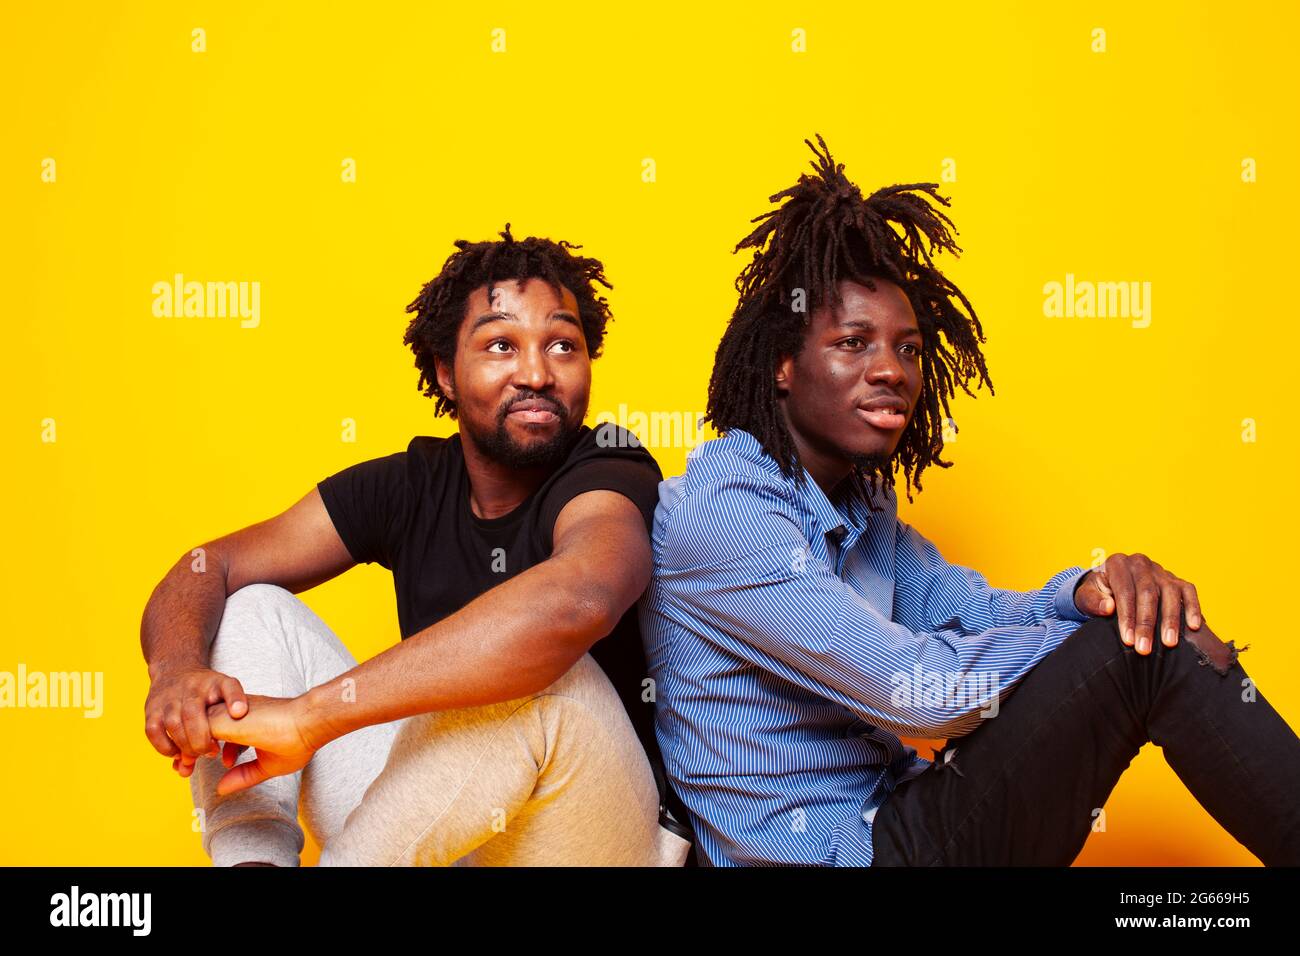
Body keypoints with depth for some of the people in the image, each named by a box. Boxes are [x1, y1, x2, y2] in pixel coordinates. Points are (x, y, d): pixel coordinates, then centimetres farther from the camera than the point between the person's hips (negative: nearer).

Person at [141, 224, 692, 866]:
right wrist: (177, 669, -25)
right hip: (433, 833, 5)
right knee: (254, 608, -1)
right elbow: (211, 567, 0)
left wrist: (309, 714, -39)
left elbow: (576, 600, -41)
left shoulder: (611, 477, -16)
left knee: (550, 677, -36)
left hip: (598, 838, -5)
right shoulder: (412, 484, 2)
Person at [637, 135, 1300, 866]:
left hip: (891, 821, 9)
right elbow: (909, 687, -24)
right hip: (834, 851, -9)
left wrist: (1091, 592, -15)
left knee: (1151, 625, 2)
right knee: (1149, 649, -16)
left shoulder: (863, 509, 11)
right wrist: (1100, 632, -13)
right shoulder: (717, 511, -18)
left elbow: (978, 612, 7)